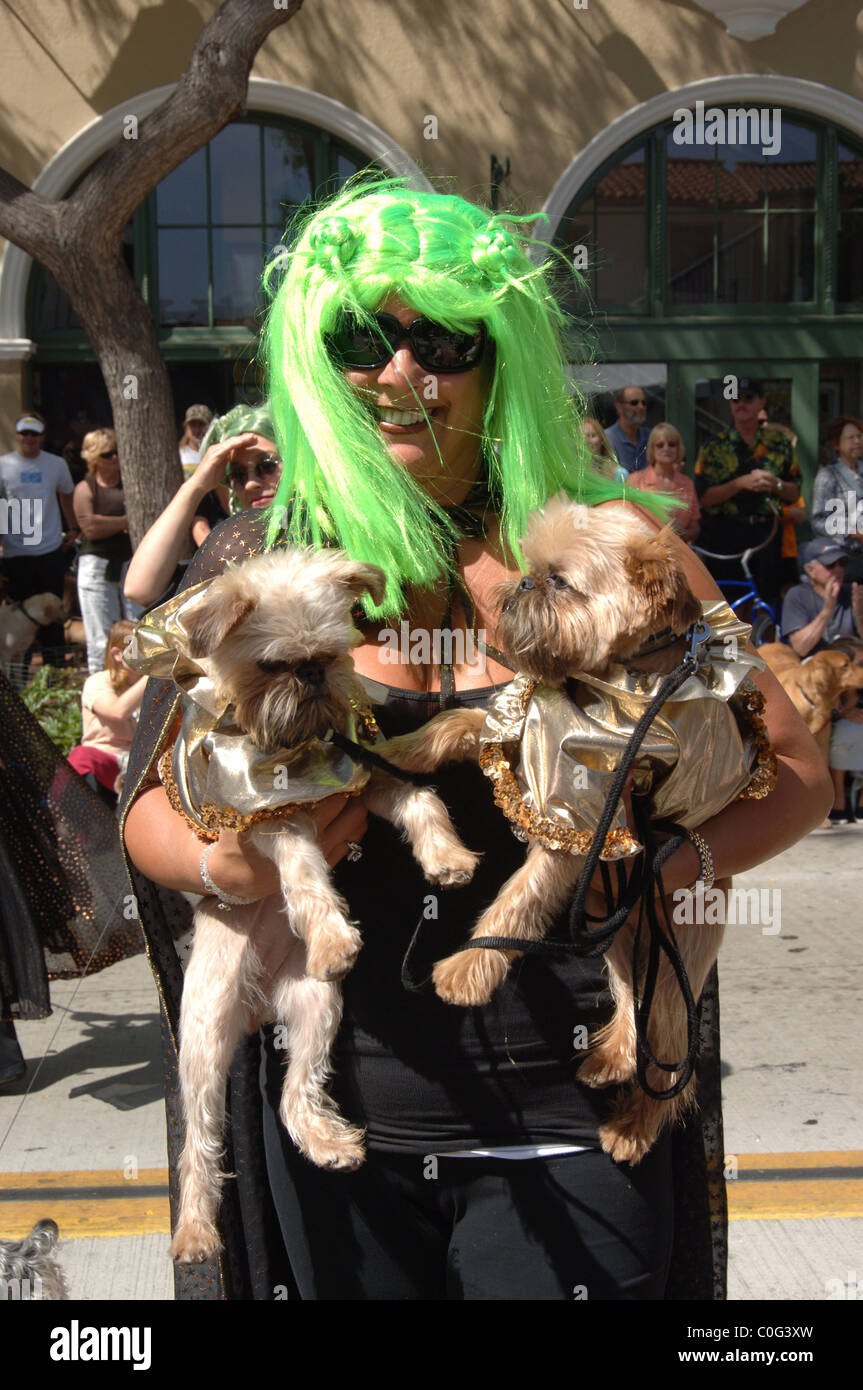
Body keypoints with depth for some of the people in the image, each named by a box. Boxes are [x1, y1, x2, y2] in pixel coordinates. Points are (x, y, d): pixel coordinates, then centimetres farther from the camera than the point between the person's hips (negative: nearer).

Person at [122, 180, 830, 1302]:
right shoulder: (259, 561, 0)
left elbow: (796, 771, 1)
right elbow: (151, 808, 6)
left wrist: (668, 864, -18)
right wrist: (230, 866, -17)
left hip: (569, 1125, -1)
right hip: (336, 1120, 2)